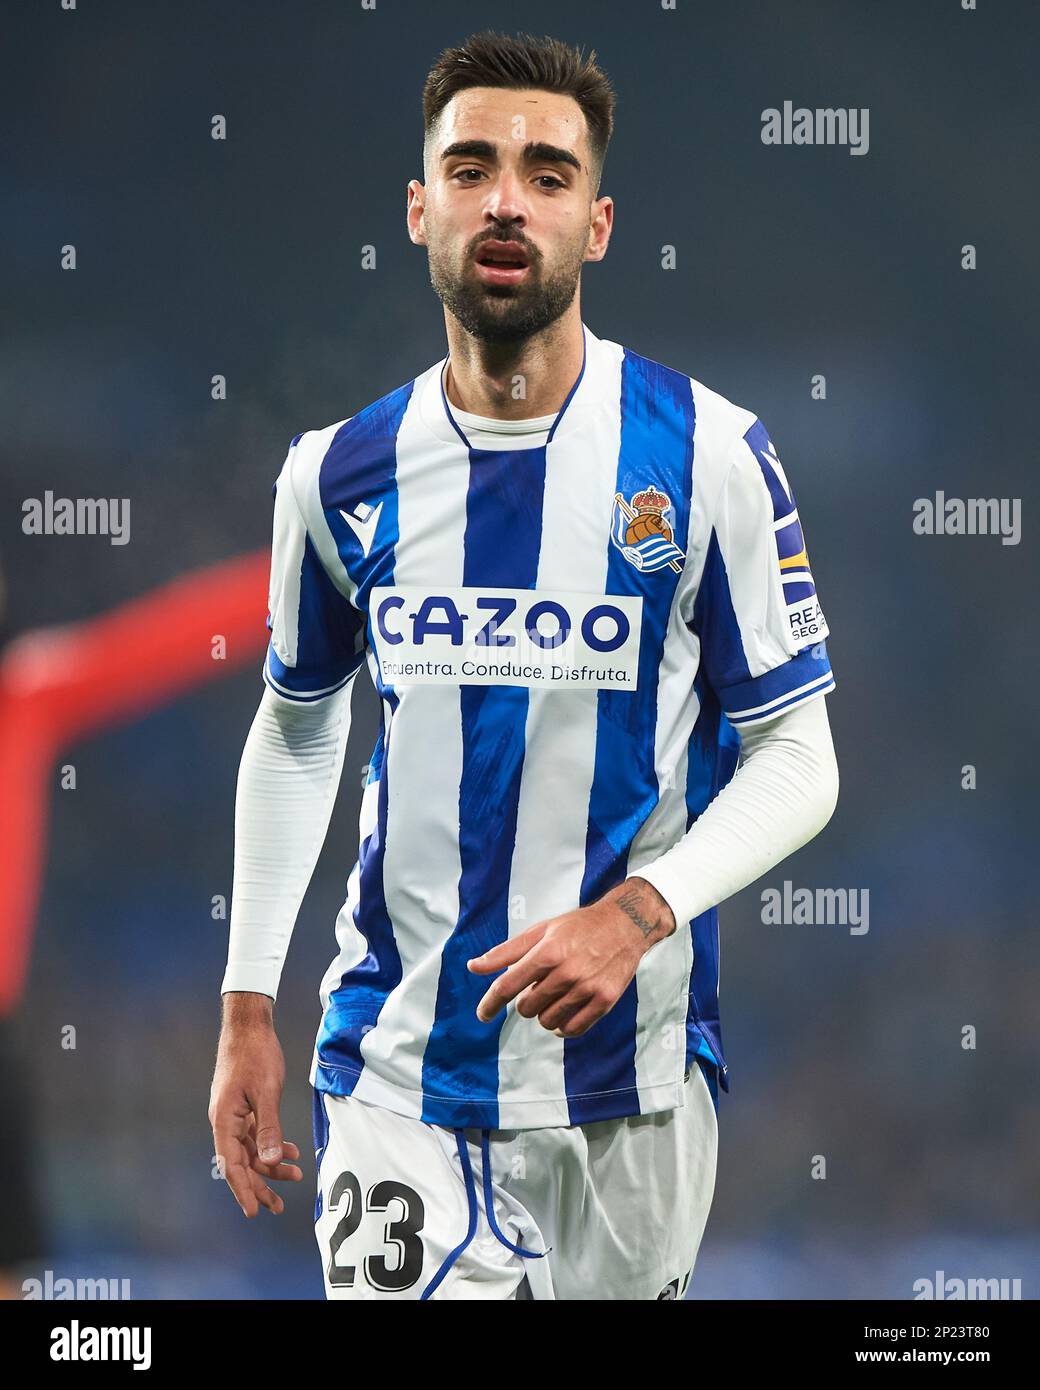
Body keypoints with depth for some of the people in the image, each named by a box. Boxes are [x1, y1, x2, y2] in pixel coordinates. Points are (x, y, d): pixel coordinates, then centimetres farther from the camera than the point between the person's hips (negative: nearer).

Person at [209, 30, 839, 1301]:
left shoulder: (707, 458, -7)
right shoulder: (341, 473, 2)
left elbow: (795, 762, -3)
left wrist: (639, 912, -20)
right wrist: (247, 1011, 12)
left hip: (627, 1075, -1)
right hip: (395, 1066, 1)